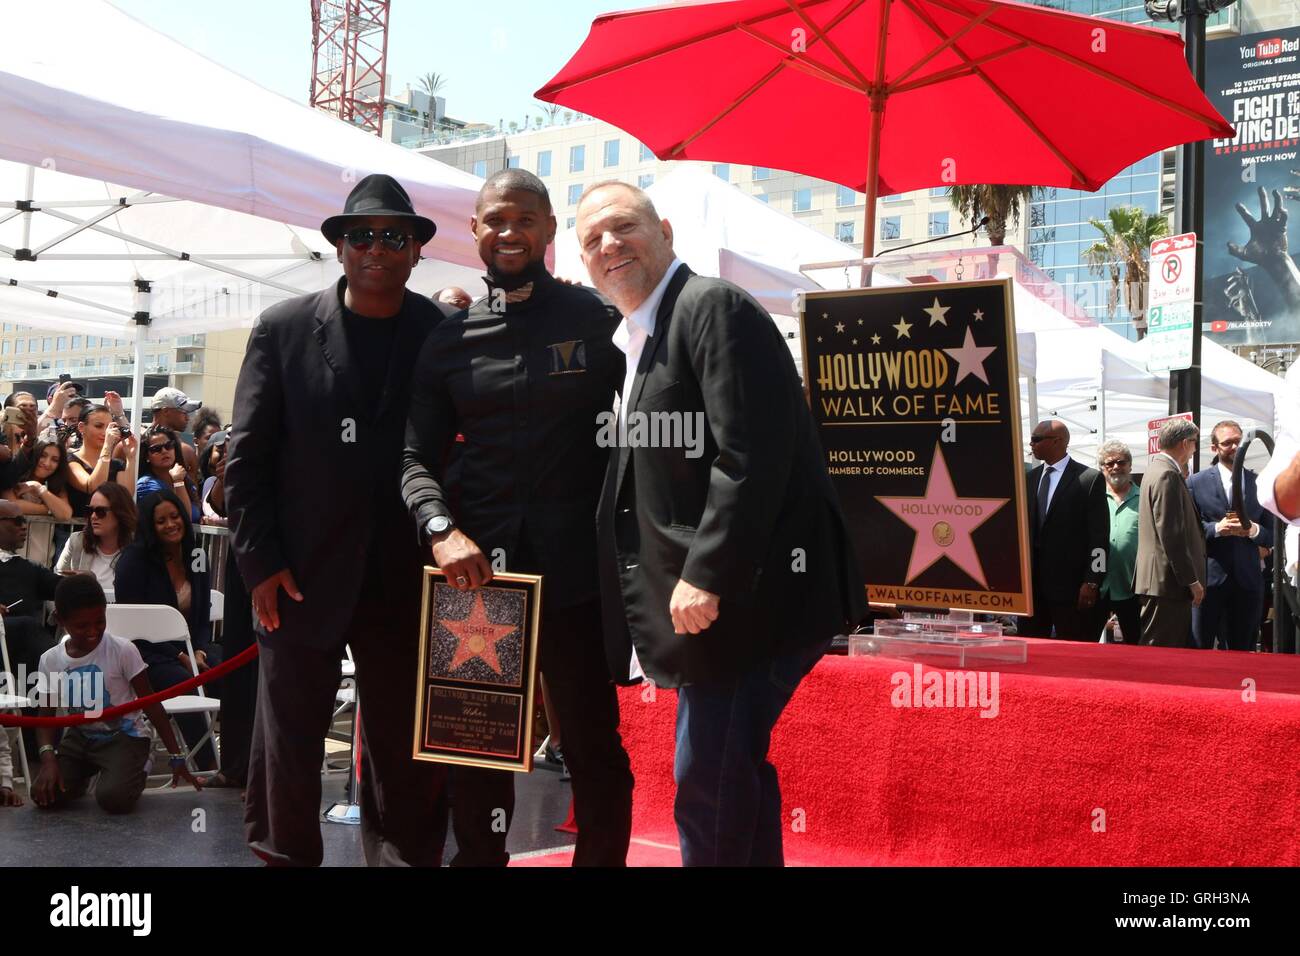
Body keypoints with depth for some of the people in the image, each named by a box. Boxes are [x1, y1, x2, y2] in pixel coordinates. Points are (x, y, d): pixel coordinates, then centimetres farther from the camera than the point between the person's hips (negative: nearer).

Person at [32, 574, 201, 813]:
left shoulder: (122, 650, -16)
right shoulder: (50, 661, -5)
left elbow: (151, 705, -10)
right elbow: (46, 715, 3)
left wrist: (176, 757, -9)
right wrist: (48, 758, -17)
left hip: (124, 736, -4)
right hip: (80, 736, 4)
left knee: (112, 798, -28)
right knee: (44, 795, -18)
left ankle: (138, 770, 7)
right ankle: (84, 773, 16)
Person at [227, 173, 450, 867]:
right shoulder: (283, 330, 2)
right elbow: (246, 457, 1)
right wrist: (259, 562, -5)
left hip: (406, 583, 0)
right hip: (301, 578, 0)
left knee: (406, 752, 8)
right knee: (288, 746, 9)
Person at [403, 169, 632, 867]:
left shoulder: (599, 320, 4)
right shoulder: (449, 340, 10)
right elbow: (416, 456, 6)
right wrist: (440, 529, -13)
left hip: (574, 569, -2)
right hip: (473, 567, 3)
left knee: (594, 748, 3)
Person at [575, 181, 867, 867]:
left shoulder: (713, 308, -12)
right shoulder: (634, 341, 19)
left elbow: (749, 456, -21)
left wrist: (705, 576, -23)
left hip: (745, 596, -10)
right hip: (701, 602, 10)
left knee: (709, 789, -9)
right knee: (733, 778, 18)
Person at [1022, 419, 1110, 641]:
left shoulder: (1090, 479, -5)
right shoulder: (1030, 479, 13)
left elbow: (1099, 536, -8)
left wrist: (1092, 582, -12)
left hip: (1070, 583, -6)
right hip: (1032, 582, 6)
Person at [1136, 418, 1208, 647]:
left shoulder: (1157, 470, 18)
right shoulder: (1168, 476, -15)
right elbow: (1172, 535, -20)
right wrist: (1192, 580, -17)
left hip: (1161, 581, 11)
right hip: (1168, 583, -11)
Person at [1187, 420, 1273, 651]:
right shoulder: (1196, 483, 3)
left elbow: (1272, 536, 11)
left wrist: (1254, 530, -10)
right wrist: (1216, 528, -17)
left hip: (1248, 580, 3)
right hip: (1208, 578, -3)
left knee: (1243, 650, 7)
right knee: (1199, 647, -2)